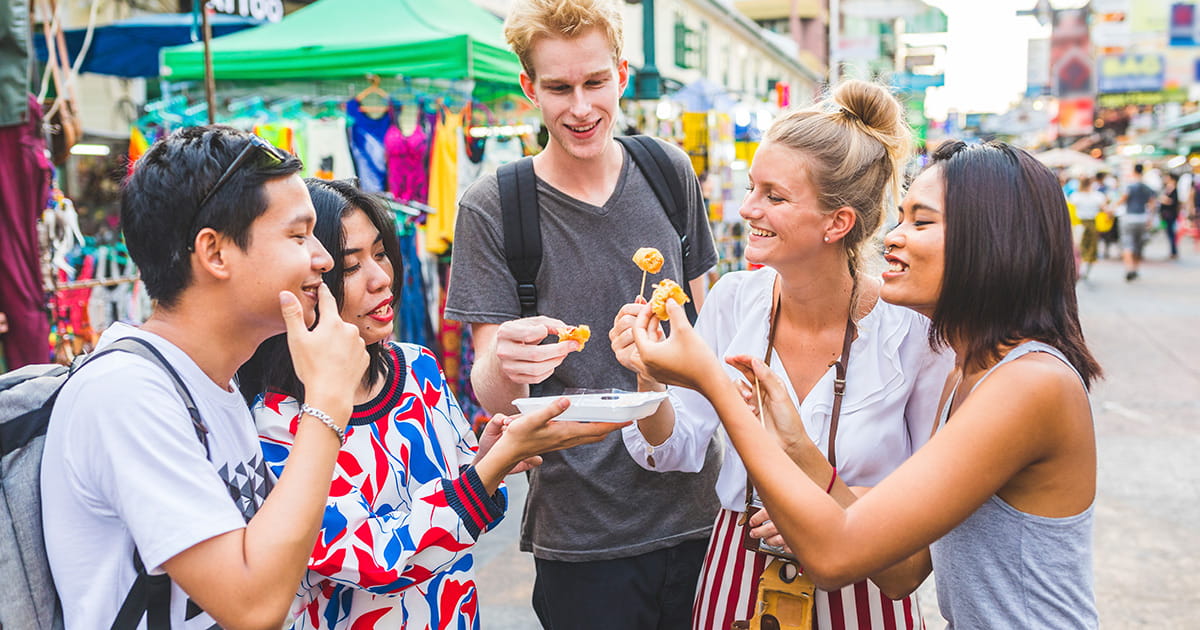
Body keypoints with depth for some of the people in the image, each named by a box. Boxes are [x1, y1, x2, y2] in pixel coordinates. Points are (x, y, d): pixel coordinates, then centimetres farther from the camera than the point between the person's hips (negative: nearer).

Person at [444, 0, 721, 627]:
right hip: (580, 526, -3)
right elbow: (491, 394, -11)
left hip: (695, 505, 3)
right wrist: (503, 365, -33)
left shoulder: (670, 173, 1)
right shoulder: (492, 208, -10)